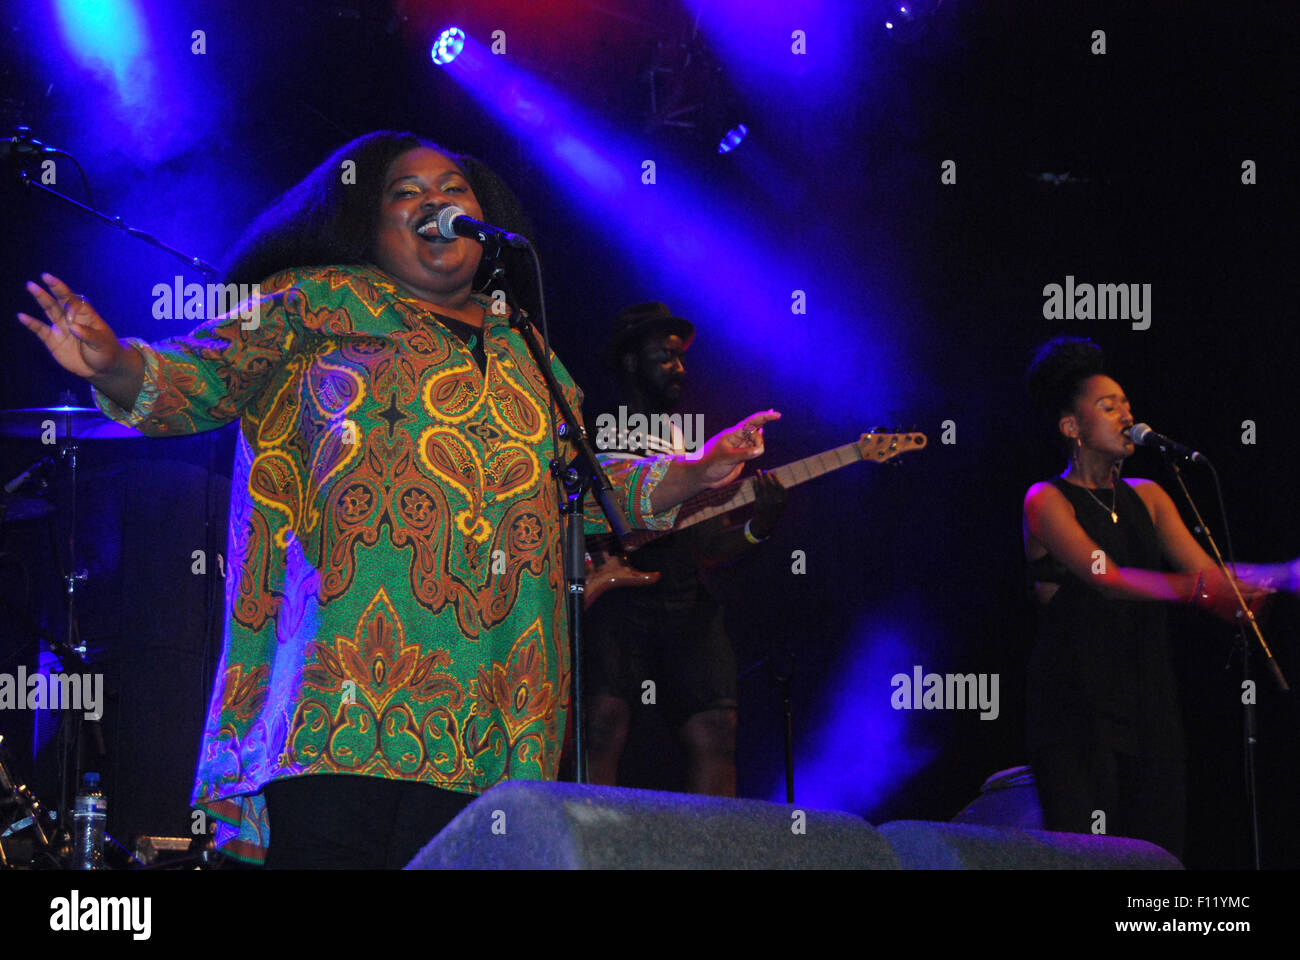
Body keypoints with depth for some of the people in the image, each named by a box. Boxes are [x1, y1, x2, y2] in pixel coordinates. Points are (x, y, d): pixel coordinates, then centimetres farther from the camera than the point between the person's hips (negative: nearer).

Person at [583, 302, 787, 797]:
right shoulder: (587, 433, 13)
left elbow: (709, 547, 19)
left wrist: (758, 527, -1)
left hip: (686, 604, 5)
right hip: (613, 594, -5)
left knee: (715, 737, -8)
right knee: (605, 722, -22)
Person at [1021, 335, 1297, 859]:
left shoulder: (1147, 497, 16)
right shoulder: (1048, 500, -3)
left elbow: (1203, 569, 5)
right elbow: (1105, 577, -18)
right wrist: (1195, 588, -31)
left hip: (1150, 707, 6)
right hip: (1077, 711, -6)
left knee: (1158, 850, 2)